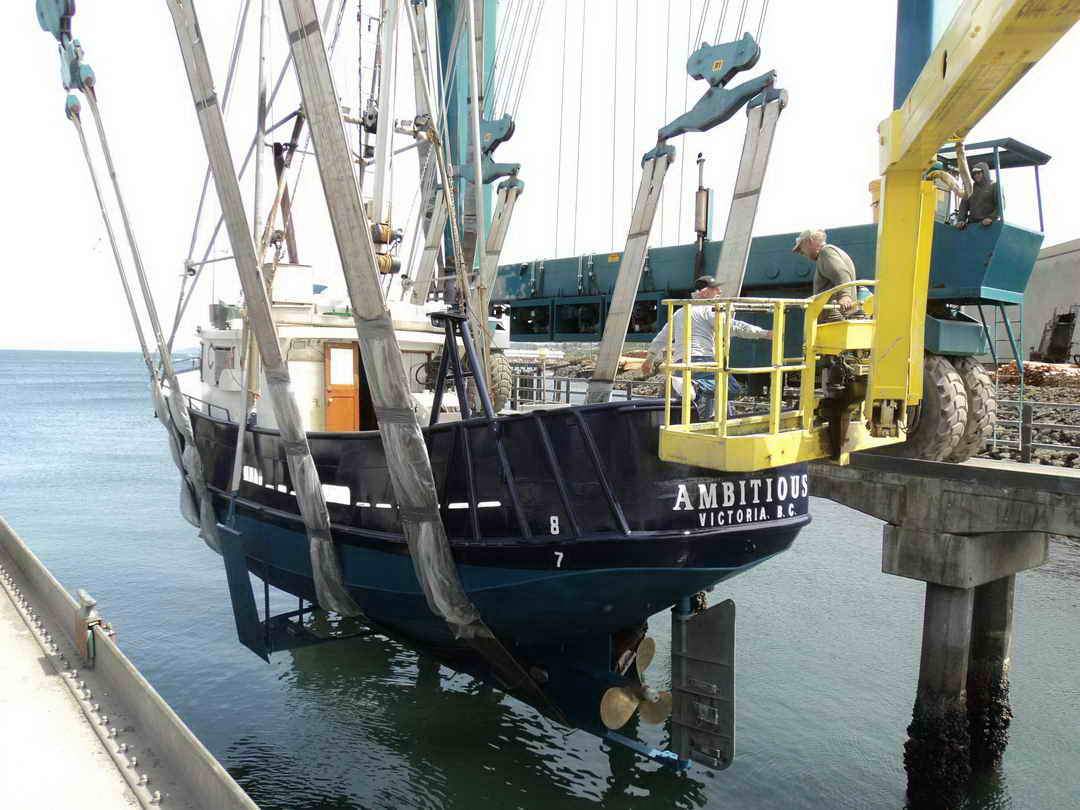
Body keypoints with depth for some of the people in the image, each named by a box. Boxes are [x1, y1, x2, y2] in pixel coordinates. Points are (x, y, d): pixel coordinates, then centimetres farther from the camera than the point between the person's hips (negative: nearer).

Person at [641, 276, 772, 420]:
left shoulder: (680, 313, 25)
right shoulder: (708, 310, 2)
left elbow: (661, 337, 33)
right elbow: (735, 327, -10)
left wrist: (649, 358, 45)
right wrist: (765, 334, -12)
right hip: (701, 361, -8)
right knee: (734, 388, -19)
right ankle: (696, 386, -38)